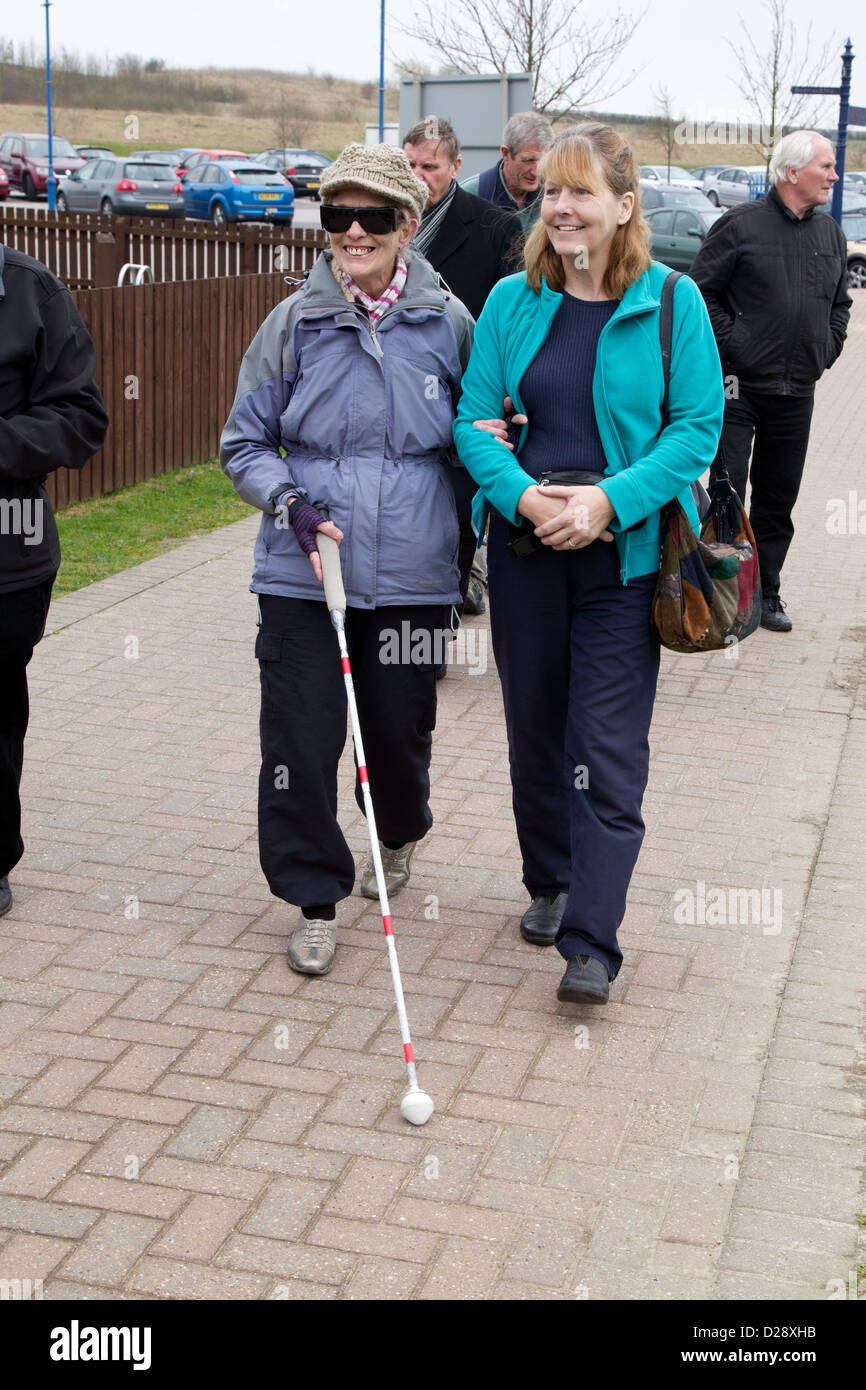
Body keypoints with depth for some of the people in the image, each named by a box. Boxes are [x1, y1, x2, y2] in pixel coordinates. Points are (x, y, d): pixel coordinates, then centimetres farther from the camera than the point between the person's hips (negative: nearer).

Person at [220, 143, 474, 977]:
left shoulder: (448, 323, 2)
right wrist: (291, 504, -11)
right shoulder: (294, 323, 0)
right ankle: (316, 899, 15)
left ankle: (398, 836, 45)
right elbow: (243, 444, 5)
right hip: (300, 574, 0)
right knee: (300, 737, -3)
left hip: (411, 573, 1)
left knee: (399, 730, 11)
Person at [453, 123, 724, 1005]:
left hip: (625, 557, -3)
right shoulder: (512, 301, 4)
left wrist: (608, 500, -18)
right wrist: (522, 495, -16)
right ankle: (550, 884, 35)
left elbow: (698, 427, -6)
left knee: (607, 750, -5)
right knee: (535, 727, 15)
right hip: (525, 549, 4)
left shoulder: (673, 302, -4)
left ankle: (591, 943, -1)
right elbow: (474, 419, 3)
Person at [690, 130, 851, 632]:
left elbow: (840, 303, 22)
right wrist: (730, 346, -12)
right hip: (738, 387, -5)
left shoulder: (831, 234, 11)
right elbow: (701, 291, -7)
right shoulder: (741, 225, -7)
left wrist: (825, 352, 10)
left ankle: (766, 594, 21)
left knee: (778, 501, 11)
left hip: (797, 393, 6)